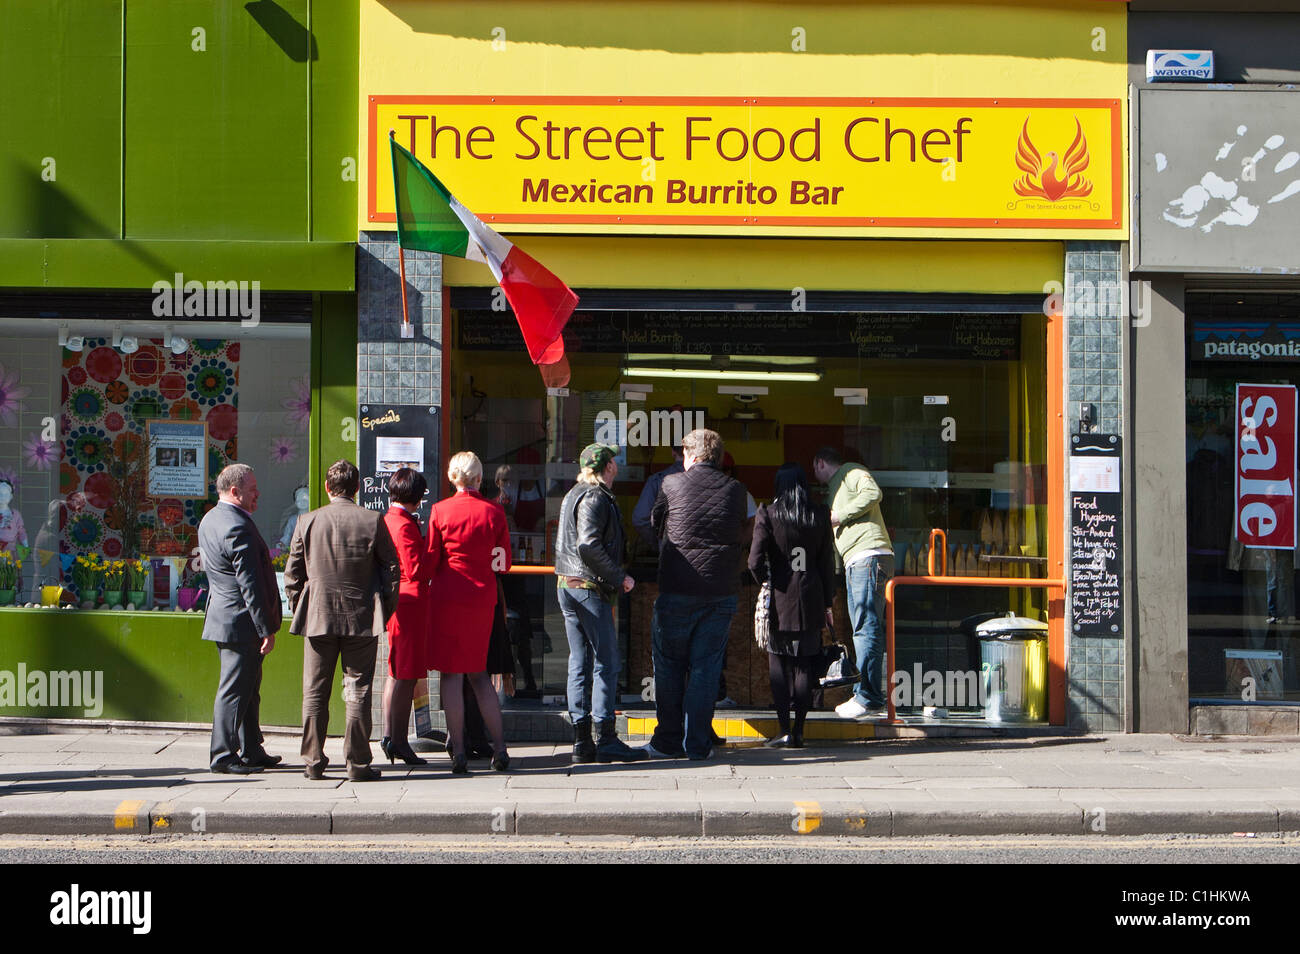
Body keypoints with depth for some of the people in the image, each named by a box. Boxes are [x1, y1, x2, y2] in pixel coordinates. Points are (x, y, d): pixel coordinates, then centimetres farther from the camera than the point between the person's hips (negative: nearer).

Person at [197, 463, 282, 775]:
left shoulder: (209, 521, 12)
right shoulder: (238, 528, -21)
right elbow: (251, 585, -22)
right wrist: (266, 630, -19)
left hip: (223, 616, 11)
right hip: (242, 622, -10)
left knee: (249, 688, 17)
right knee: (235, 689, -3)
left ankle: (251, 751, 25)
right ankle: (223, 756, 3)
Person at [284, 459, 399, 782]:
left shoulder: (307, 522, -2)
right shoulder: (373, 521, -5)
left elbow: (292, 575, 3)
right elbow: (391, 571, -2)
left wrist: (299, 610, 14)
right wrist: (385, 612, 8)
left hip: (317, 619, 1)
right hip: (362, 619, -1)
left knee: (314, 694, 8)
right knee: (358, 693, 3)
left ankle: (313, 762, 10)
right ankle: (358, 763, 4)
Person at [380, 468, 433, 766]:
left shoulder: (387, 521, 12)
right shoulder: (405, 525, -16)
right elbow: (417, 571, -20)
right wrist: (430, 542, -12)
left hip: (395, 602, 10)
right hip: (411, 603, -10)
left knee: (397, 672, 15)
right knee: (406, 675, -5)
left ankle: (390, 735, 18)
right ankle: (399, 740, -2)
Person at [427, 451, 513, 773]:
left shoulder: (440, 511, -5)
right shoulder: (493, 512, 1)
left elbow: (431, 560, 0)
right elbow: (504, 563, 7)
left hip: (449, 596, -3)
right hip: (483, 598, 3)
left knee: (451, 673, 2)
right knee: (478, 672, 14)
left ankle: (458, 752, 0)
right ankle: (499, 746, 10)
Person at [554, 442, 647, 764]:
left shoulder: (572, 495, 17)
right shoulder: (595, 498, -13)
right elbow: (589, 545, -24)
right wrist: (619, 577, -16)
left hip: (567, 586, 10)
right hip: (591, 588, -10)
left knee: (579, 664, 8)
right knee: (606, 664, -5)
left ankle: (581, 741, 9)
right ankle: (606, 741, -5)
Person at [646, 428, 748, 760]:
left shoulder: (672, 485, -3)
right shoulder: (735, 490, 3)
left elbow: (655, 522, 13)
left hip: (677, 592, -2)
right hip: (722, 592, 2)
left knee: (669, 666, 10)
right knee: (705, 668, 7)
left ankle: (668, 742, 14)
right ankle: (698, 743, 7)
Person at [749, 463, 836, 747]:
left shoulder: (767, 515, -7)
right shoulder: (820, 515, 1)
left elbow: (756, 561, -12)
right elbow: (827, 562, 5)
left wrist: (765, 583, 8)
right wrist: (827, 603, 11)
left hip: (780, 599, -3)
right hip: (810, 600, 3)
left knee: (778, 665, 5)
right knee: (804, 665, 8)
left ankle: (785, 731, 1)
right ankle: (799, 730, 9)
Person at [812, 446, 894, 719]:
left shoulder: (852, 472, 4)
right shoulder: (834, 488, 32)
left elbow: (873, 494, -16)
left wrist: (839, 516, -11)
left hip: (870, 557, -10)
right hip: (854, 563, 10)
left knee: (867, 629, -14)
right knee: (862, 630, 8)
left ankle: (869, 698, -18)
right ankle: (867, 696, 10)